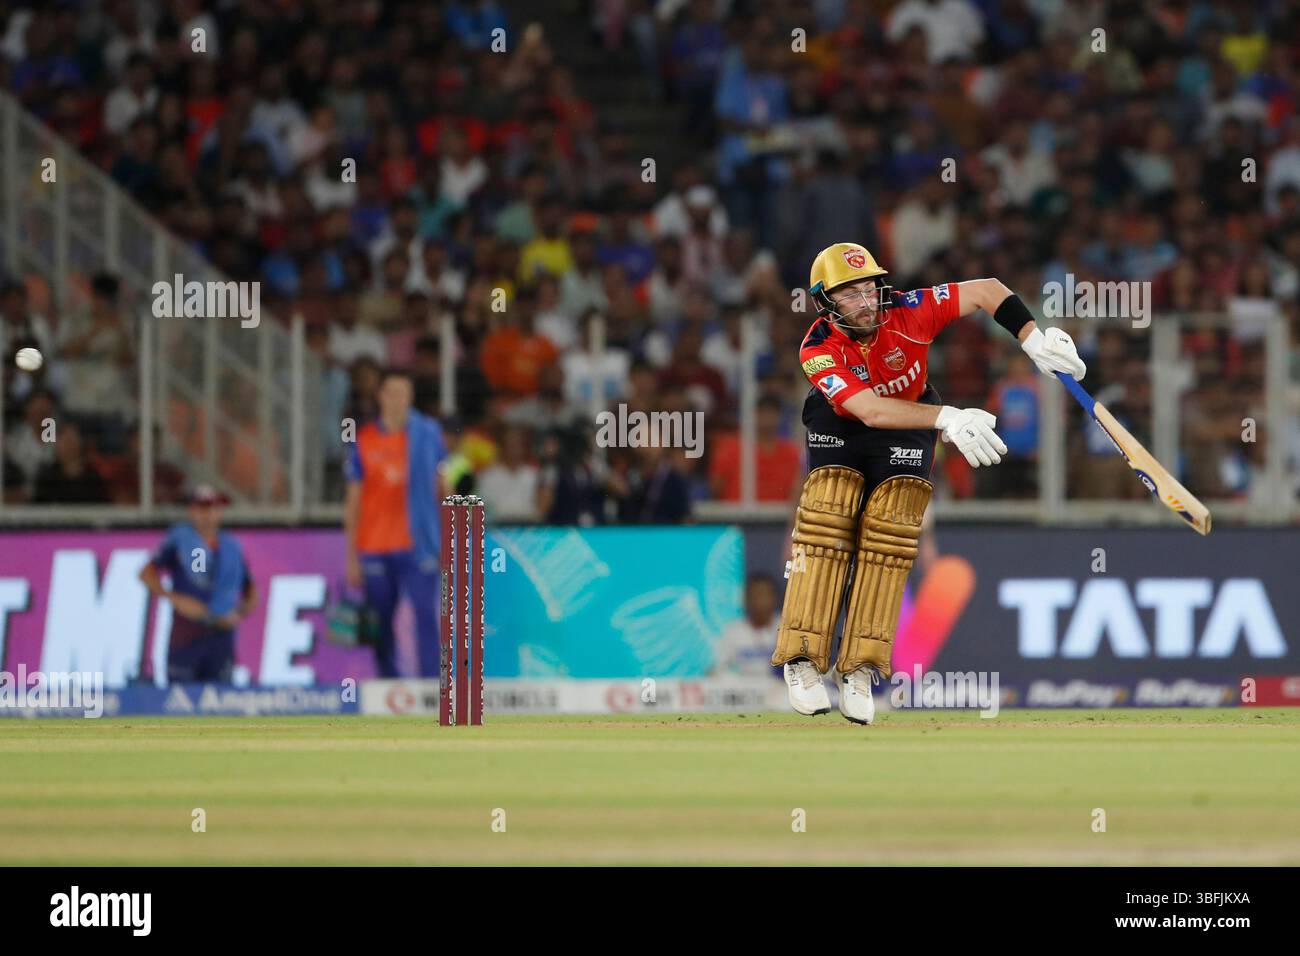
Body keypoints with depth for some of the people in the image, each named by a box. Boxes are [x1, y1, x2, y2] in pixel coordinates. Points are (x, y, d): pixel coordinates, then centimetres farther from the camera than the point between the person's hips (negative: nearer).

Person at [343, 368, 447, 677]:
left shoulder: (428, 433, 5)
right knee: (382, 624, 5)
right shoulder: (363, 441, 5)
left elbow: (444, 485, 12)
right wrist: (351, 555, 5)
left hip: (418, 544, -1)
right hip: (375, 548, 1)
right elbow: (353, 500, 8)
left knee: (426, 616, -10)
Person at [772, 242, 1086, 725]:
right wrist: (947, 418, -55)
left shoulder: (908, 312, -28)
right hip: (839, 427, -2)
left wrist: (1034, 343, -30)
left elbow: (987, 291, -19)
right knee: (826, 519, -19)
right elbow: (870, 410, -44)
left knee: (890, 531, -11)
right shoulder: (818, 350, -31)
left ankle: (860, 667, -11)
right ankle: (801, 658, -15)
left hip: (907, 427, 2)